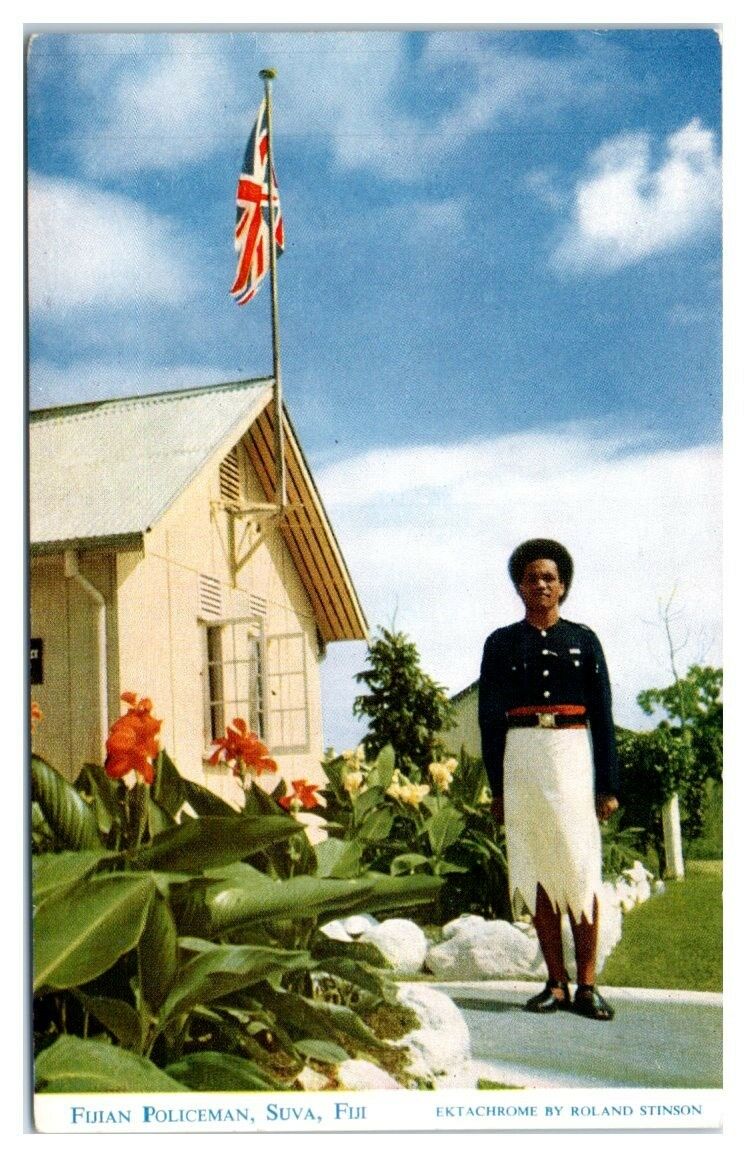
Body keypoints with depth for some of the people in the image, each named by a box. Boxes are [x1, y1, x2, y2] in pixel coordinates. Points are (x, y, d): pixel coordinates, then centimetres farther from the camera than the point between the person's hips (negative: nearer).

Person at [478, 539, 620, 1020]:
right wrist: (497, 786, 0)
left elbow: (602, 715, 7)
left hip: (574, 756, -1)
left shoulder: (584, 640, 10)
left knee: (580, 869, -5)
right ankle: (557, 983, 8)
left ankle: (587, 985, 0)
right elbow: (490, 717, 7)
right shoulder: (502, 643, 10)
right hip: (522, 758, 1)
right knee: (537, 870, 2)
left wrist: (609, 784, 0)